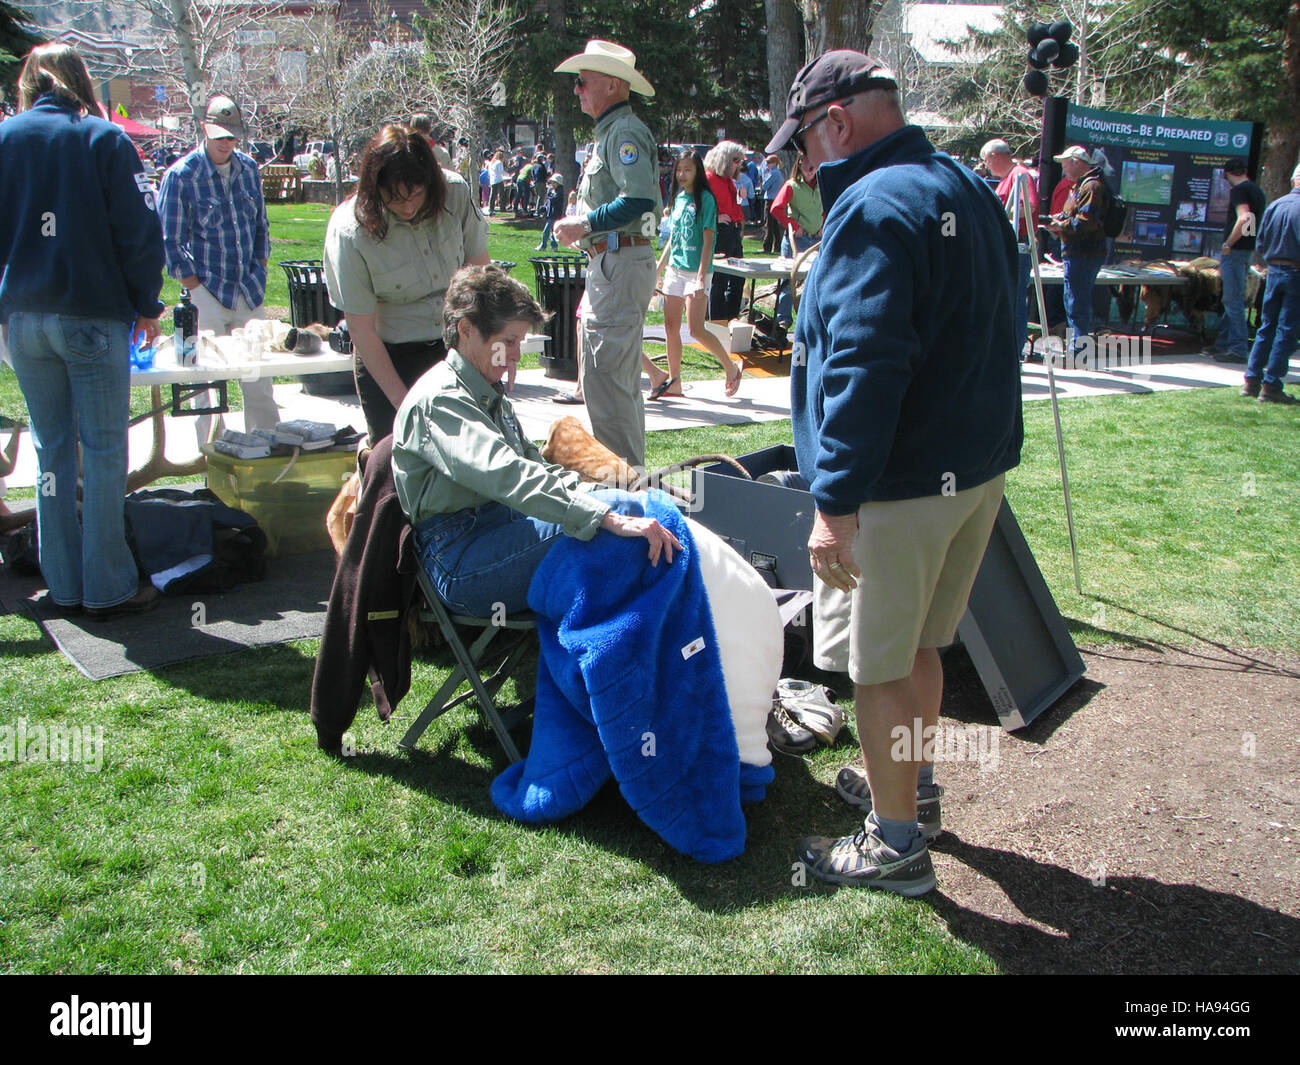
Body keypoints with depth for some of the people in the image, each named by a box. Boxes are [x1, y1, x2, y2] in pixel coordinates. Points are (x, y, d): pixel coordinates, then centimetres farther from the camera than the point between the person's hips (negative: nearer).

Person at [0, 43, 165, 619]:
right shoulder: (106, 139, -4)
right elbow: (139, 231, -7)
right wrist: (147, 307, 1)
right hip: (94, 315, -4)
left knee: (51, 448, 12)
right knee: (103, 450, 2)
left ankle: (63, 585, 17)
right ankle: (108, 587, 5)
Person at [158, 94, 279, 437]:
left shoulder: (248, 168, 9)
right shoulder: (180, 175, -7)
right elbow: (170, 243, -6)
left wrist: (259, 273, 9)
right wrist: (198, 291, -11)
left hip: (249, 294, 4)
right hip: (207, 297, -4)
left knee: (259, 382, 7)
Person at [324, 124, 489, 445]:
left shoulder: (455, 193, -11)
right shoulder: (351, 232, -19)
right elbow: (362, 330, -16)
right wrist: (402, 400, -18)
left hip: (455, 348, 3)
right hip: (387, 359, -3)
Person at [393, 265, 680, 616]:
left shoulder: (490, 395, 20)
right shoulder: (439, 399, -13)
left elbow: (533, 465, 19)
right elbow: (506, 476, -29)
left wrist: (600, 495, -1)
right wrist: (608, 518, -39)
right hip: (460, 560, -10)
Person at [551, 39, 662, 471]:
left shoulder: (625, 132, -12)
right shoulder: (610, 132, 20)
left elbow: (640, 199, -25)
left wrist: (585, 224, -18)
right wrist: (581, 227, 13)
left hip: (621, 264, -11)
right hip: (610, 264, 11)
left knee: (603, 375, -11)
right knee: (622, 378, 16)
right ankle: (632, 472, 26)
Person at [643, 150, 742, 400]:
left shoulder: (705, 199, -7)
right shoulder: (678, 198, 13)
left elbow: (707, 241, -12)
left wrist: (701, 278, -20)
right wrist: (656, 272, 19)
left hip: (695, 272, -7)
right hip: (674, 270, 7)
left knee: (696, 329, -12)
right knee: (671, 328, 4)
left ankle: (731, 367, 6)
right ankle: (673, 381, 13)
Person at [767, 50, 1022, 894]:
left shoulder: (875, 207, -18)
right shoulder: (973, 191, 14)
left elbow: (863, 366, -27)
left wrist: (836, 501, -27)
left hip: (900, 482, -10)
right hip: (979, 467, 10)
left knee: (879, 666, 4)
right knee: (919, 645, 24)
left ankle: (897, 845, 17)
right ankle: (908, 786, 41)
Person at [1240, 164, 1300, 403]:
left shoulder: (1274, 205, 5)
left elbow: (1260, 246, 8)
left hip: (1273, 271, 6)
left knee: (1266, 327, 14)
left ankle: (1252, 380, 14)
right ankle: (1271, 386, 1)